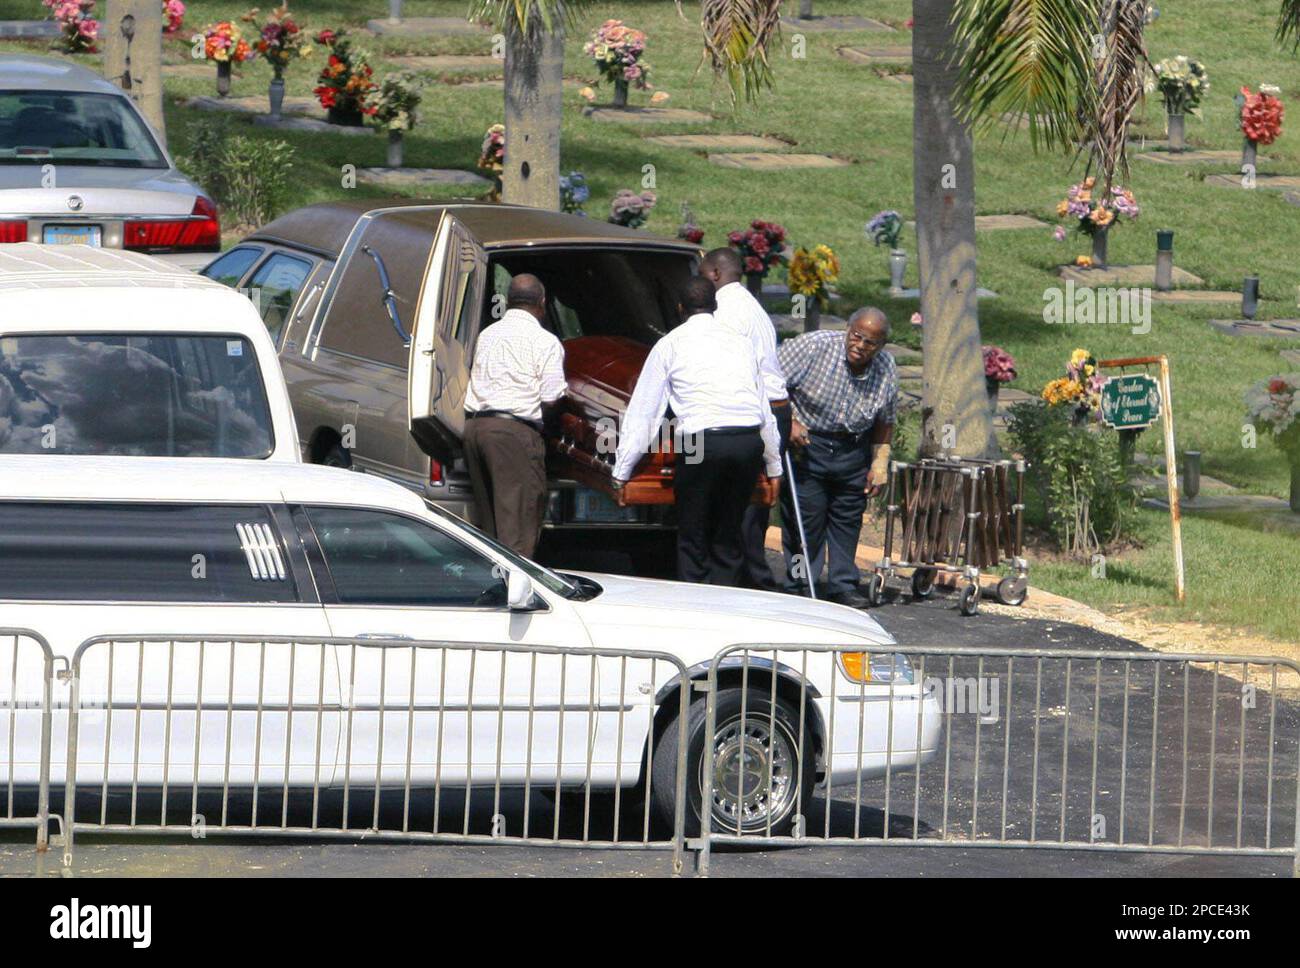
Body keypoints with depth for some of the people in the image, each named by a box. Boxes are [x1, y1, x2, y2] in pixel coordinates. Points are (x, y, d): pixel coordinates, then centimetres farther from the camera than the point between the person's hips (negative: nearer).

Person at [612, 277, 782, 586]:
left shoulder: (670, 345, 10)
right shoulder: (739, 343, 21)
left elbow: (642, 412, 11)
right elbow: (765, 411, 25)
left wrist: (621, 472, 16)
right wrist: (774, 466, 32)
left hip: (701, 445, -4)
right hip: (750, 442, 4)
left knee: (693, 539, 6)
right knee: (728, 536, 15)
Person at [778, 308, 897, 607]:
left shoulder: (887, 371, -4)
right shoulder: (814, 347, -19)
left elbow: (884, 423, 10)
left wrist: (880, 464, 5)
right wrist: (788, 422, -21)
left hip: (853, 451, 4)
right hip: (806, 444, -4)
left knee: (848, 520, 8)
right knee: (807, 518, -5)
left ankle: (842, 587, 19)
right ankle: (799, 587, 6)